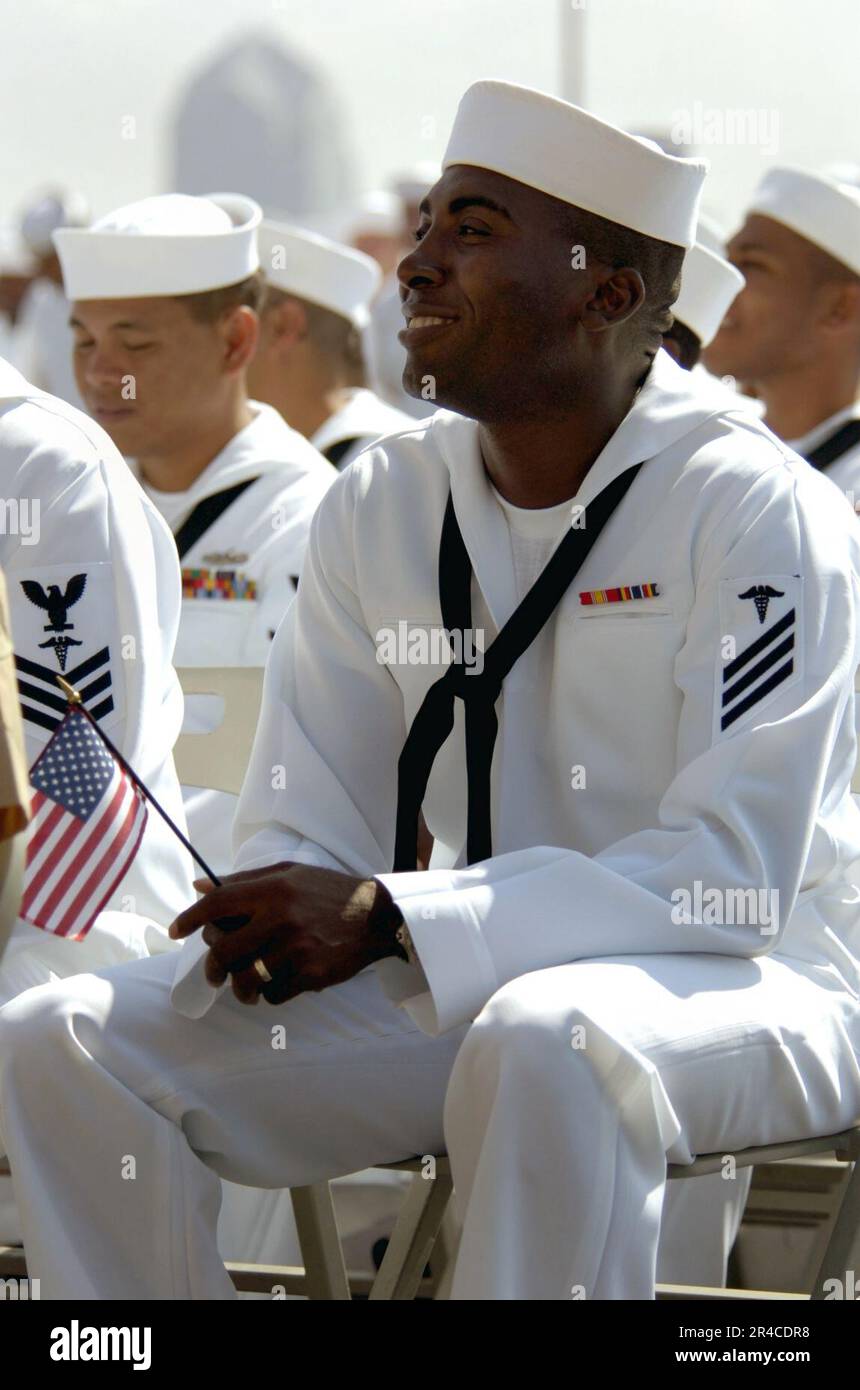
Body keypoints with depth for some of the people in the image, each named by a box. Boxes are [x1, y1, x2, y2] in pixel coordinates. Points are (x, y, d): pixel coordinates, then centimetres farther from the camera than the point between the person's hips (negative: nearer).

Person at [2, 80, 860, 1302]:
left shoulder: (754, 509, -14)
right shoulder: (380, 508, 6)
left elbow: (737, 875, -21)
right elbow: (303, 828, 7)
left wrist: (386, 920, -28)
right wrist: (270, 927, -20)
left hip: (757, 978, -6)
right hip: (481, 983, 6)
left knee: (547, 1045, -41)